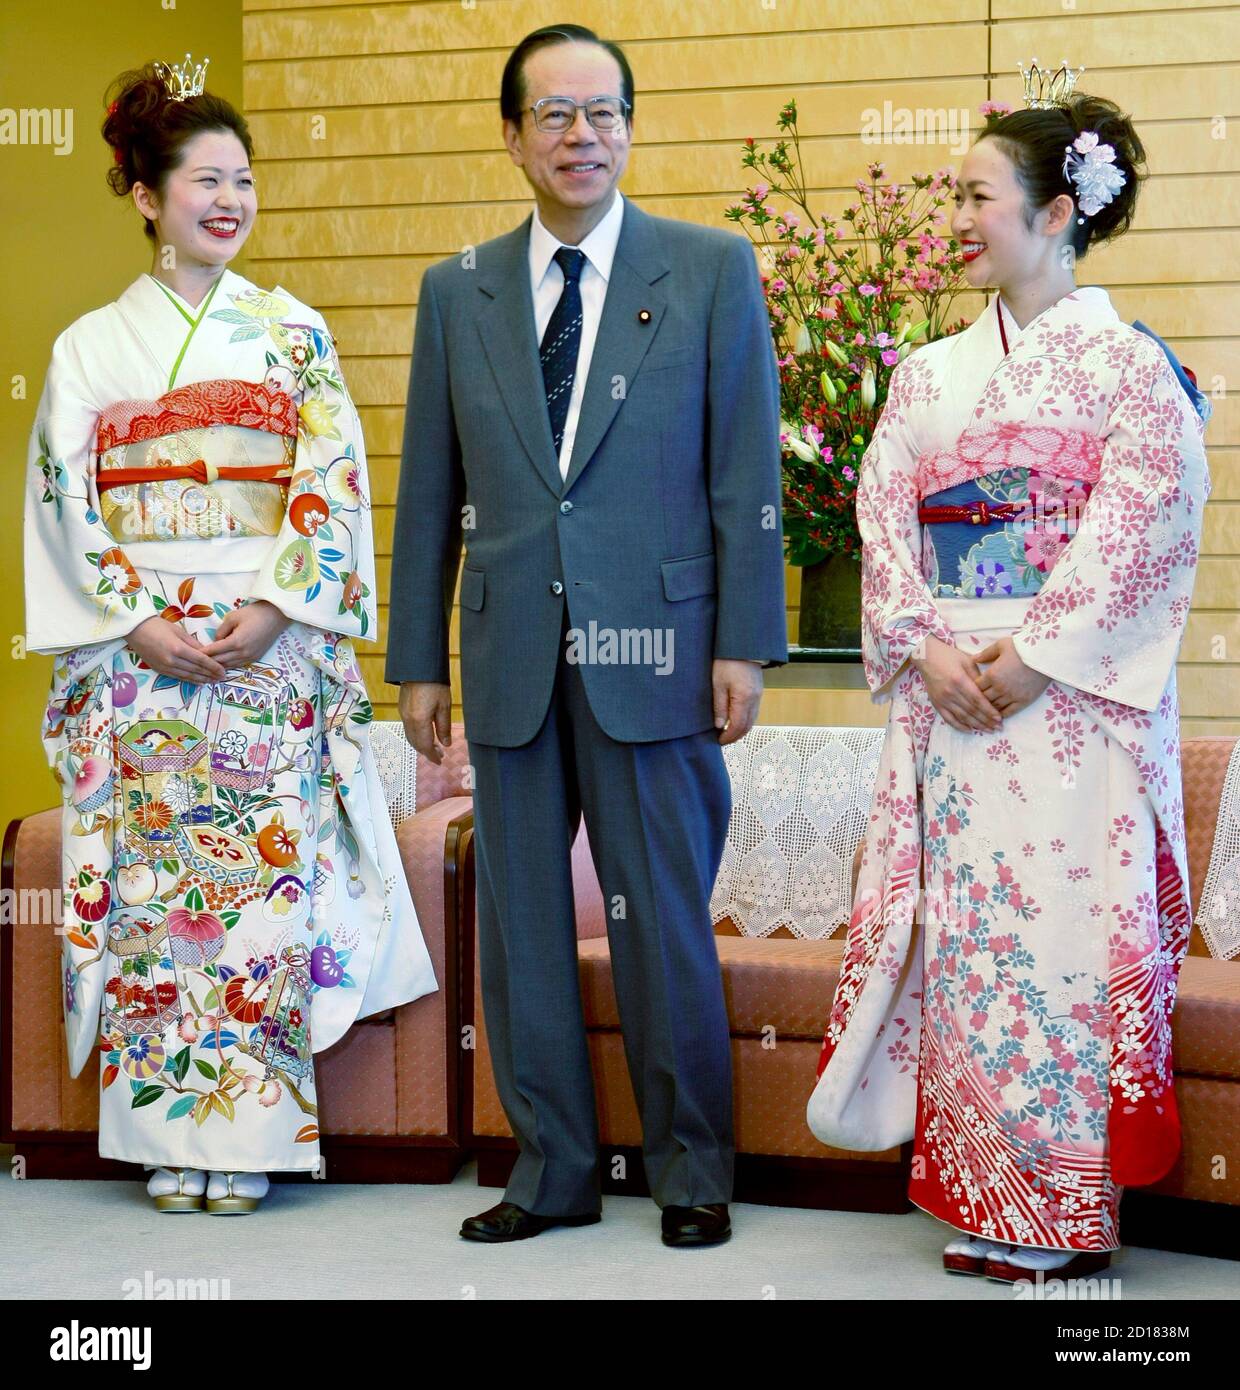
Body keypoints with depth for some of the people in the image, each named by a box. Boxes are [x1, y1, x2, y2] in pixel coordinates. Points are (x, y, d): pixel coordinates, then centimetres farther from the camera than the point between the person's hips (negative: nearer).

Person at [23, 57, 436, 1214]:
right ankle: (170, 1135, 8)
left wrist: (268, 612, -11)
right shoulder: (90, 345, 8)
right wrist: (141, 625, -9)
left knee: (264, 873, -3)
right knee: (149, 881, 0)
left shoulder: (292, 331, 8)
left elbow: (331, 484, 1)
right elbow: (66, 505, 3)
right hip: (134, 655, 1)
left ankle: (250, 1130, 4)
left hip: (270, 650, 0)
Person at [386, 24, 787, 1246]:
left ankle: (691, 1173, 17)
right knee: (518, 917, 9)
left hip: (651, 647, -3)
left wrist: (745, 643, -6)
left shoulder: (712, 269, 2)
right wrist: (418, 661, 7)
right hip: (511, 656, 3)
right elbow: (430, 492, 10)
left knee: (663, 918, 3)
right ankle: (551, 1171, 21)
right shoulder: (458, 292, 9)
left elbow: (746, 471, -1)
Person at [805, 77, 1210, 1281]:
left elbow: (1136, 531, -10)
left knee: (1065, 929, -5)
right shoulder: (931, 375, 13)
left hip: (1077, 701, -5)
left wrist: (1031, 659, -16)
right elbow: (885, 524, 8)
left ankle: (1066, 1209, 4)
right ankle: (986, 1201, 11)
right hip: (948, 698, 5)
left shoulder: (1126, 364, -2)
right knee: (962, 934, 3)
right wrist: (927, 648, -7)